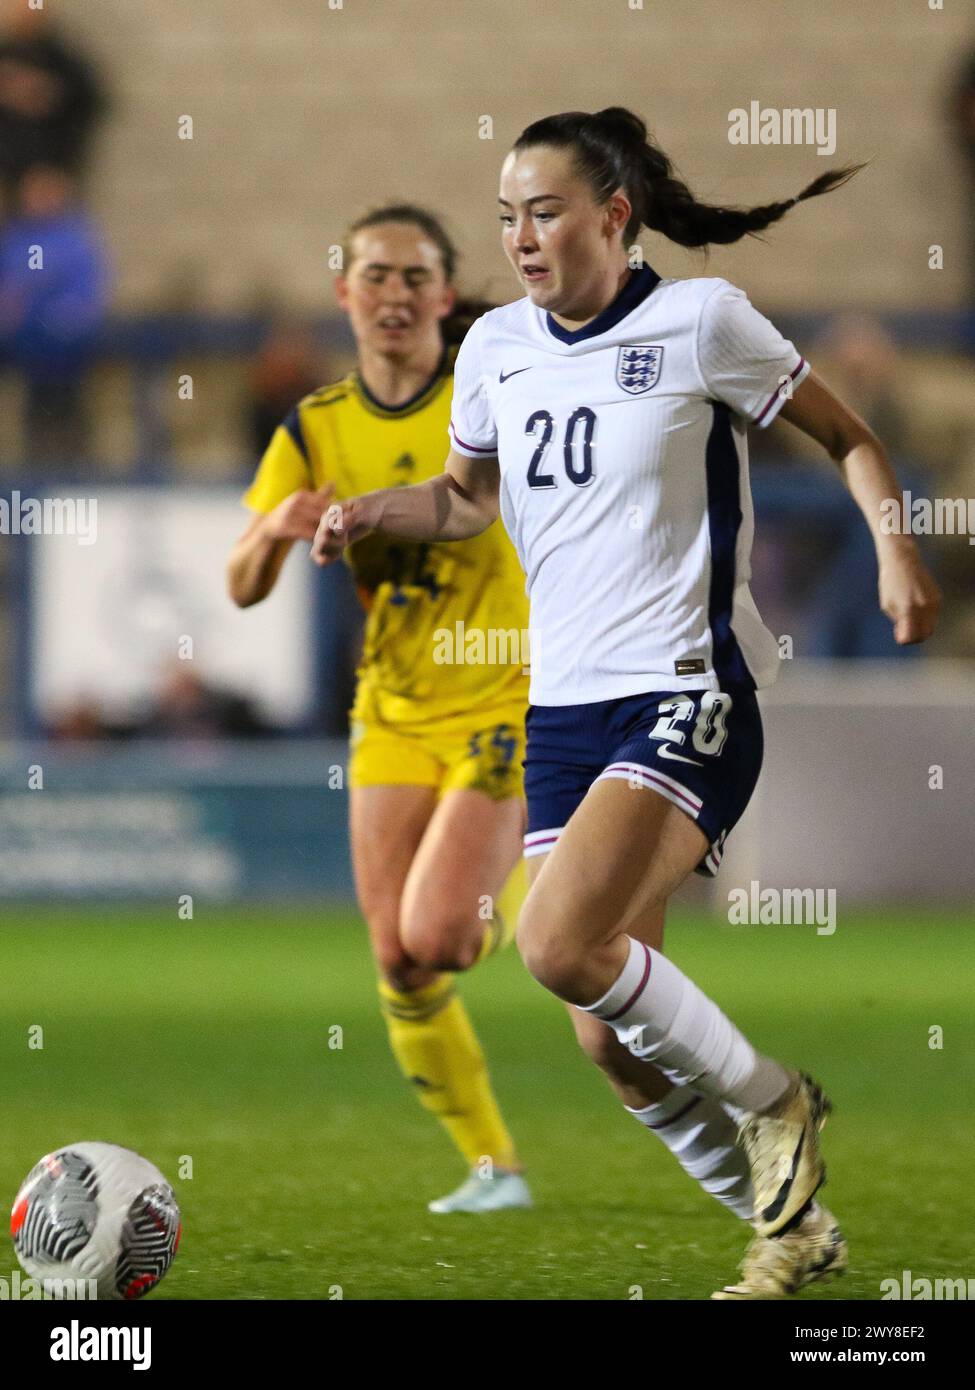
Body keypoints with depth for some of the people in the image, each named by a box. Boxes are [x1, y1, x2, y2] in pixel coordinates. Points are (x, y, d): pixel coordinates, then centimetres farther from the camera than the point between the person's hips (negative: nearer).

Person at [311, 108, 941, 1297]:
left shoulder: (700, 320, -7)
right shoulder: (496, 348, 8)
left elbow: (845, 438, 4)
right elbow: (469, 496, 24)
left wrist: (894, 550, -13)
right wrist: (371, 512, 4)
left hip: (687, 696, -6)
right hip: (563, 709, 6)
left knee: (561, 945, -26)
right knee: (610, 1041, 2)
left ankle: (769, 1100, -3)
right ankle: (792, 1226, 21)